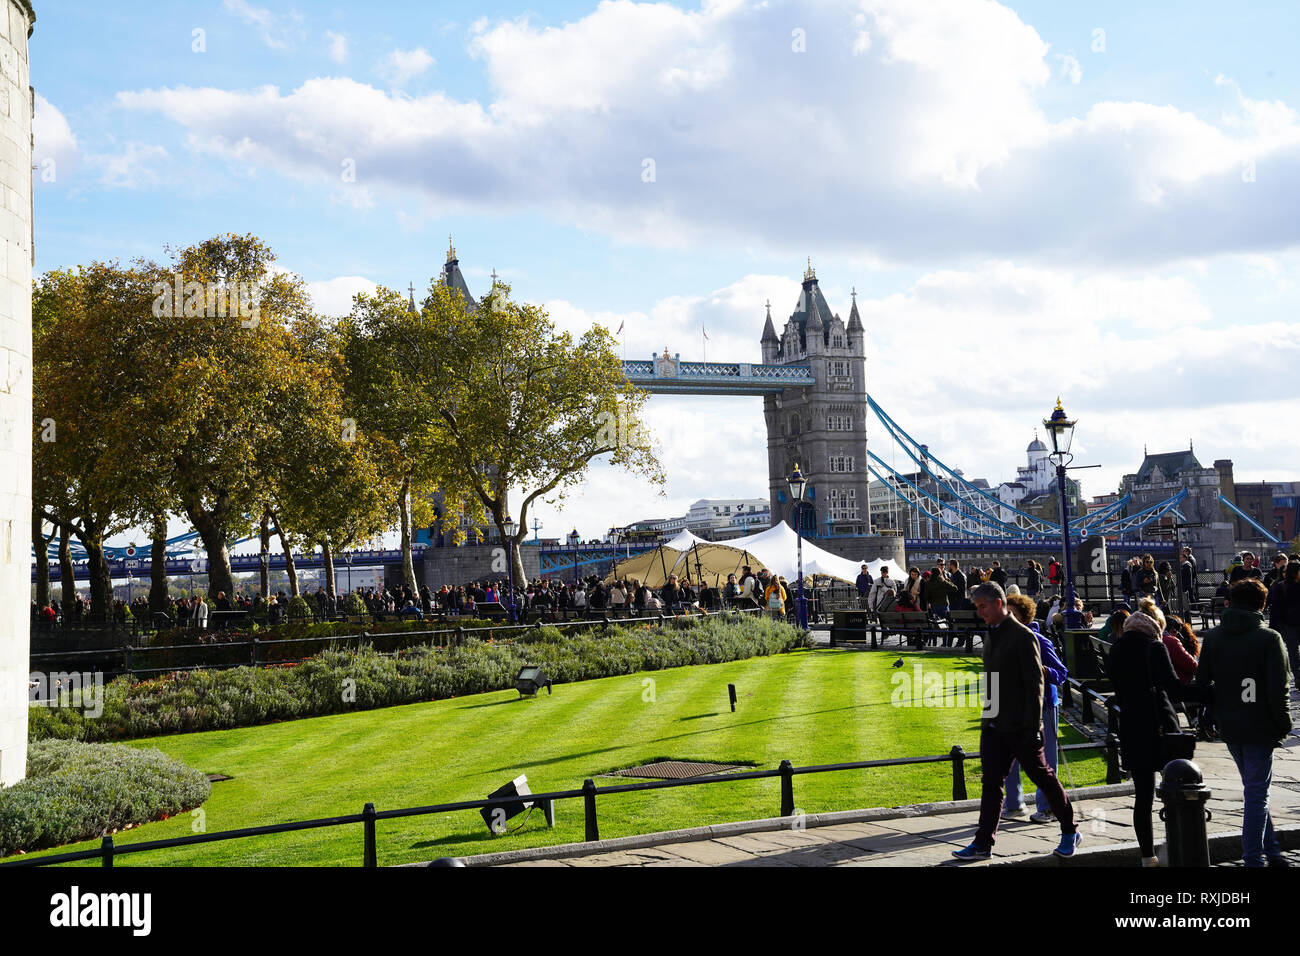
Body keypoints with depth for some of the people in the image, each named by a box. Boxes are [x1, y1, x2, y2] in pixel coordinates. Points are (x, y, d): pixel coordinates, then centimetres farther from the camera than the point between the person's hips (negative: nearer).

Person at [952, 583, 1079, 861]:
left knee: (1043, 777, 5)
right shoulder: (991, 637, 13)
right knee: (991, 783, 4)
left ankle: (1070, 832, 22)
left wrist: (1032, 726, -18)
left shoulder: (1023, 636, -12)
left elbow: (1034, 684, -15)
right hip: (993, 724, 7)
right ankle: (983, 844, 5)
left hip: (1019, 726, -7)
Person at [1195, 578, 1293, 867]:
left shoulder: (1212, 637, 2)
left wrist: (1212, 717, 15)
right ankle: (1253, 858, 6)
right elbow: (1279, 689, -15)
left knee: (1256, 790, 20)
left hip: (1228, 726, 5)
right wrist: (1283, 725, -5)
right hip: (1259, 728, -5)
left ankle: (1272, 852, 28)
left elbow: (1202, 682, 5)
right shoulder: (1269, 638, -13)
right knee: (1257, 794, 4)